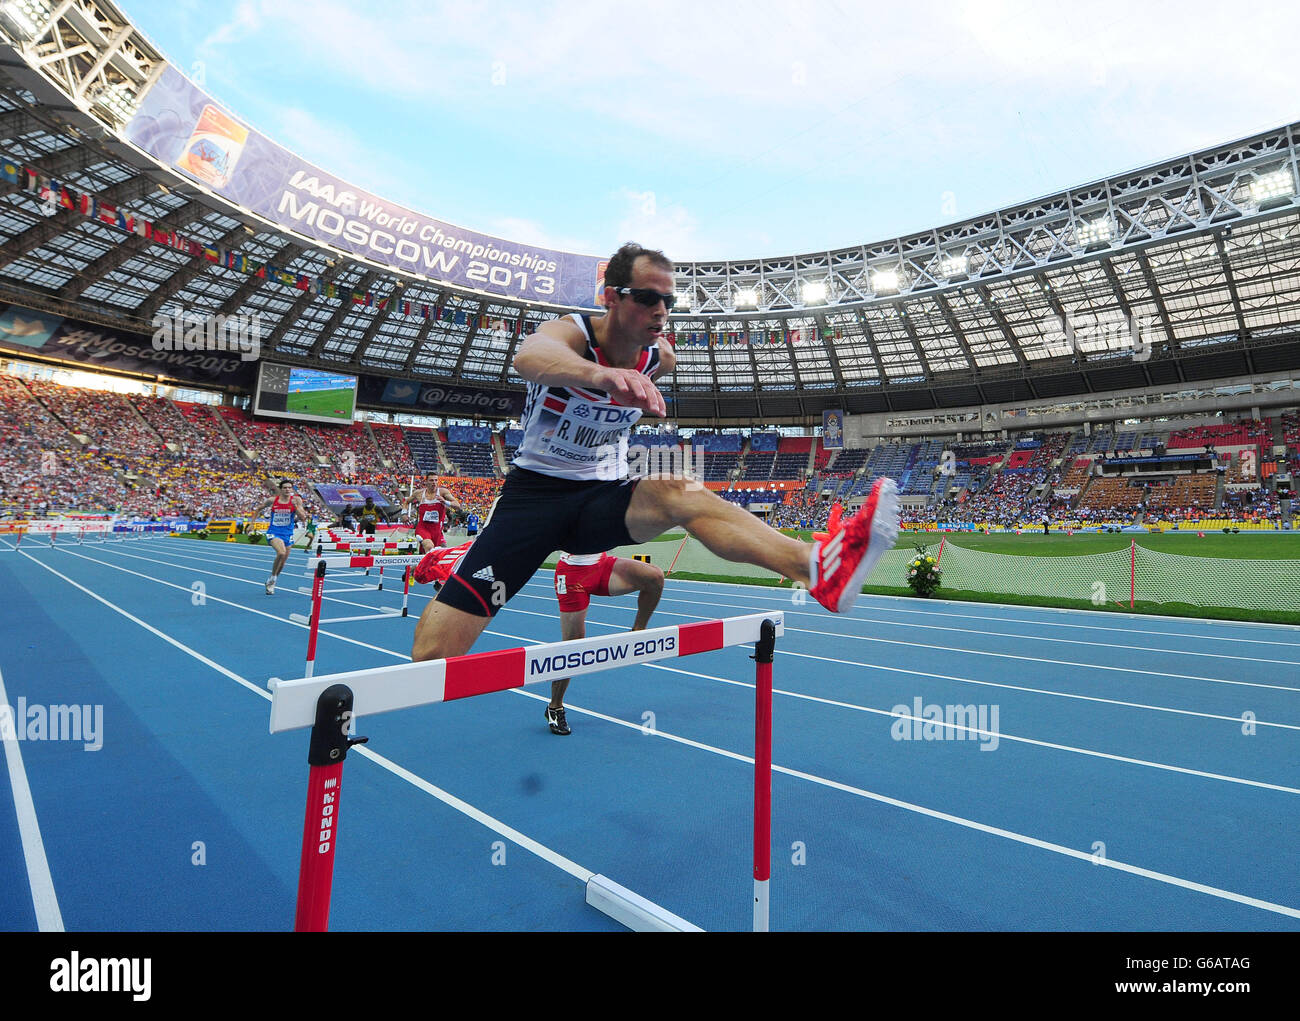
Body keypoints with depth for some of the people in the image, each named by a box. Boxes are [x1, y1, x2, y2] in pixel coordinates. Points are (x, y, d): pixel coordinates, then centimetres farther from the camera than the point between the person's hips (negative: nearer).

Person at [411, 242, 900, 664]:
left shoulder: (660, 357, -1)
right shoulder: (572, 332, -17)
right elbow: (530, 355, -45)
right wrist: (603, 374, -64)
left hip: (604, 497, 3)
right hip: (533, 491, -3)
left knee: (681, 493, -32)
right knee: (432, 653, -14)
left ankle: (818, 566, -50)